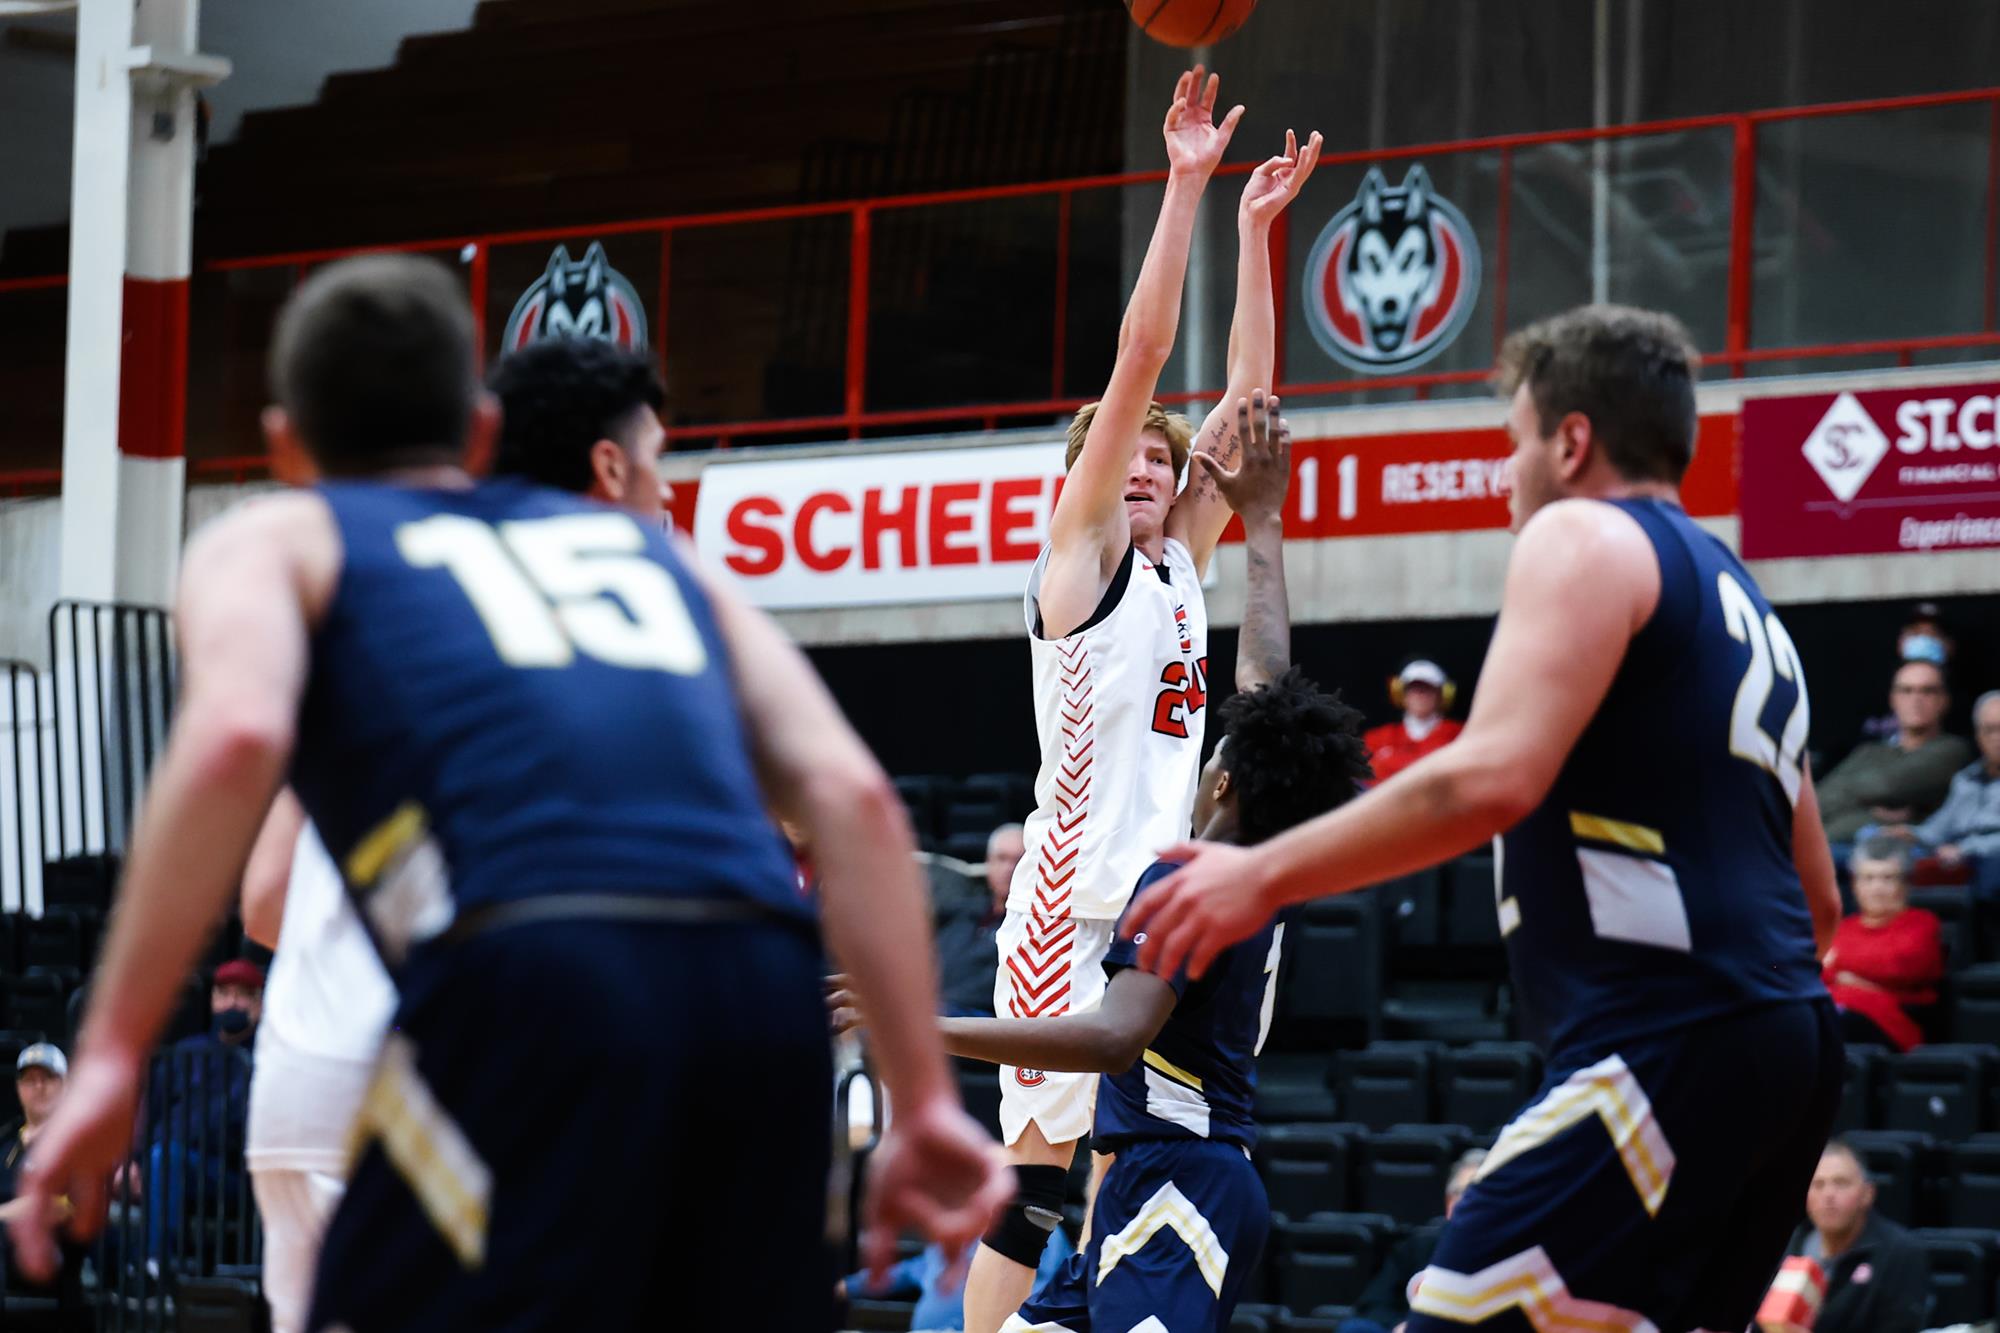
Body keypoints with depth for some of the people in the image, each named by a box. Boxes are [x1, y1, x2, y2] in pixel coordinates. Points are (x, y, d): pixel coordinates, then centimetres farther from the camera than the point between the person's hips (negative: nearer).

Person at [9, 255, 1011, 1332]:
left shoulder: (274, 542, 22)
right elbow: (853, 797, 19)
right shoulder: (646, 547, 34)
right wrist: (924, 1102, 15)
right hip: (763, 992, 4)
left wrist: (110, 1058, -5)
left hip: (533, 972, -4)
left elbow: (234, 737, -3)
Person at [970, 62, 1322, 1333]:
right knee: (1036, 1177, -8)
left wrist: (1258, 229, 15)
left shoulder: (1178, 563, 17)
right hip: (1073, 900, -7)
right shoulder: (1078, 555, 0)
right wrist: (1186, 186, -9)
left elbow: (1245, 397, 17)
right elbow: (1139, 360, -6)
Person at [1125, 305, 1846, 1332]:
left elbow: (1492, 778, -17)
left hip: (1663, 1046, -10)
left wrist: (1264, 874, -11)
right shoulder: (1739, 600, 26)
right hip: (1785, 1035, 10)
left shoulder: (1584, 538, -1)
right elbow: (1816, 900, 27)